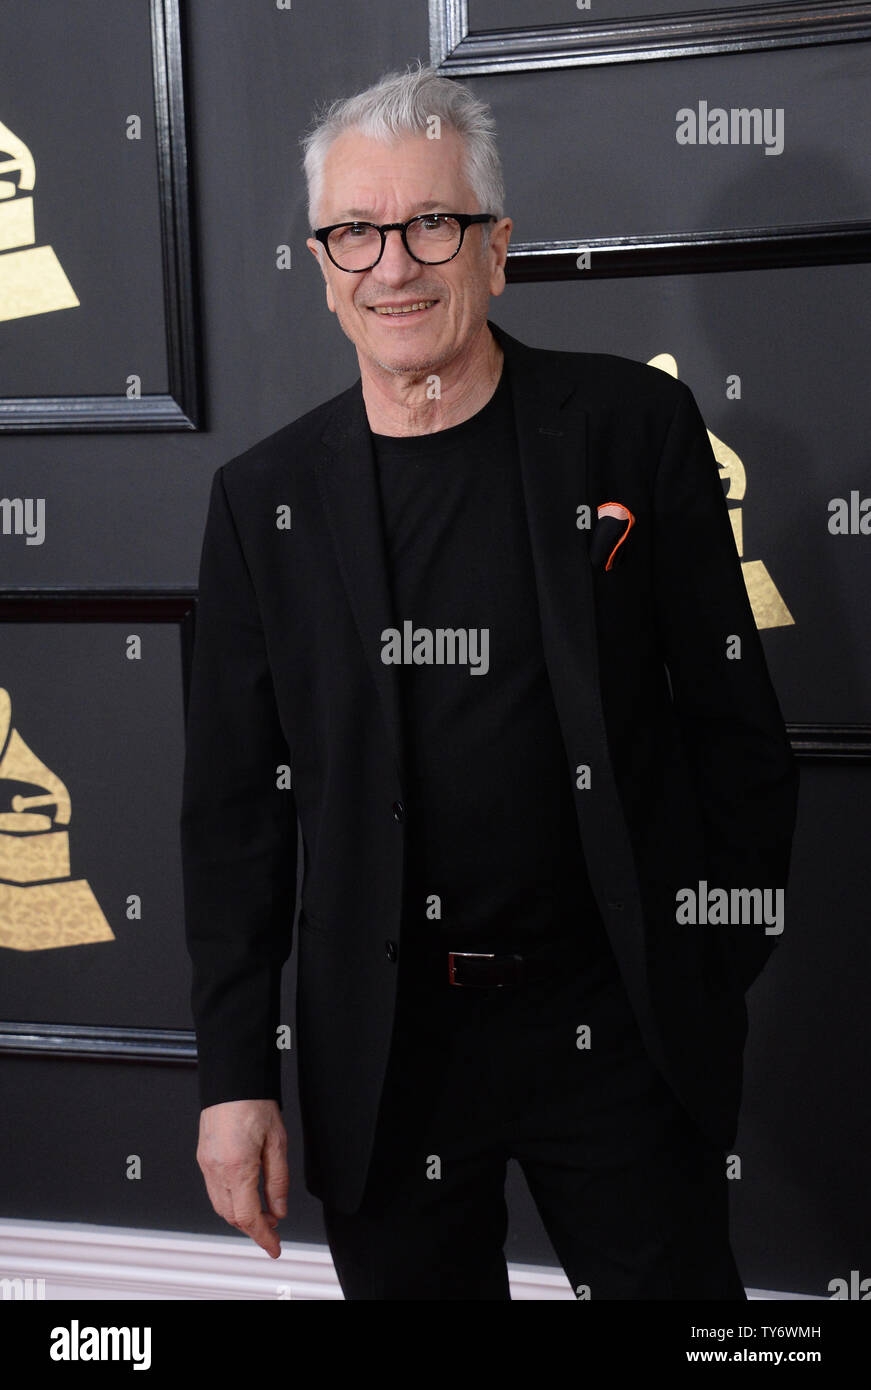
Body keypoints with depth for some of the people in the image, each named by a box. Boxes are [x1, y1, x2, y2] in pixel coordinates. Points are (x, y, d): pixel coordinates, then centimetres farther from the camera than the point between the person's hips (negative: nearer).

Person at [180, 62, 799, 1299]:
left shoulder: (633, 427, -4)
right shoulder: (265, 499, 0)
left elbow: (734, 720, 0)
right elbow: (237, 808, 2)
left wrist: (725, 968, 0)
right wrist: (236, 1077, 0)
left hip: (619, 1024, -1)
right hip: (382, 1047, 2)